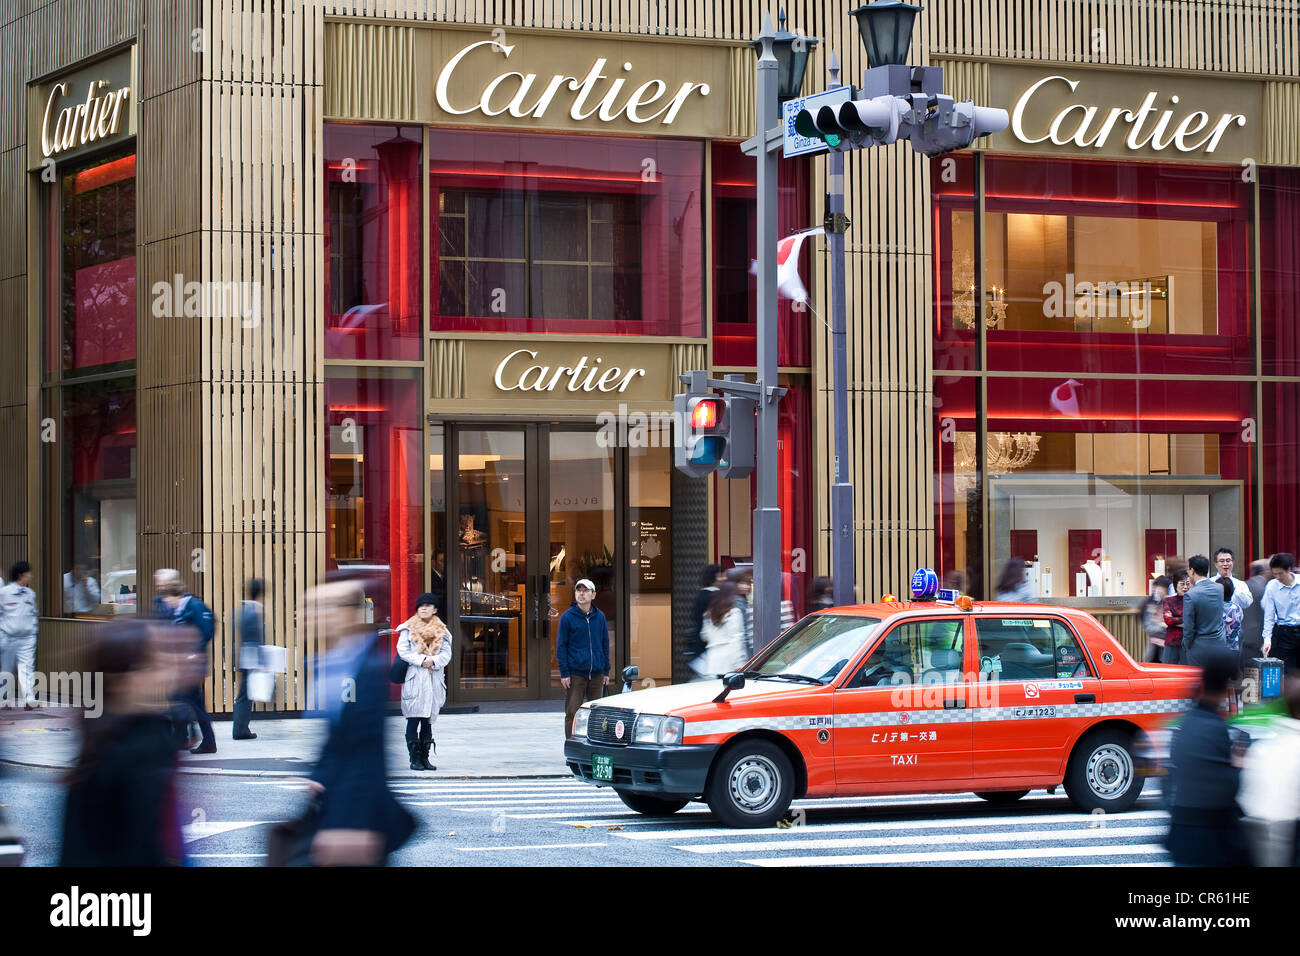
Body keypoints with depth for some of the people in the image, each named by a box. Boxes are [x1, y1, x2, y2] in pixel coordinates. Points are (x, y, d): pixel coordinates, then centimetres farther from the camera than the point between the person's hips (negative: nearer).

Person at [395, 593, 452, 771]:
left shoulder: (441, 631, 14)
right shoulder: (409, 629, 6)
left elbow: (446, 653, 5)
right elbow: (402, 650, -4)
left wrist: (434, 660, -15)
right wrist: (420, 660, -16)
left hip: (434, 678, 3)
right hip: (415, 678, -3)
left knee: (428, 720, 6)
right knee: (413, 719, -9)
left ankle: (425, 758, 11)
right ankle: (414, 758, -8)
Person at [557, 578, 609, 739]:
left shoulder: (600, 617, 9)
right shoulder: (567, 617, -2)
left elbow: (605, 645, 14)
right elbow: (561, 646, -2)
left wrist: (606, 671, 10)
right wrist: (564, 673, -8)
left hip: (596, 674, 3)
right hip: (575, 674, -3)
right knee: (572, 714, -4)